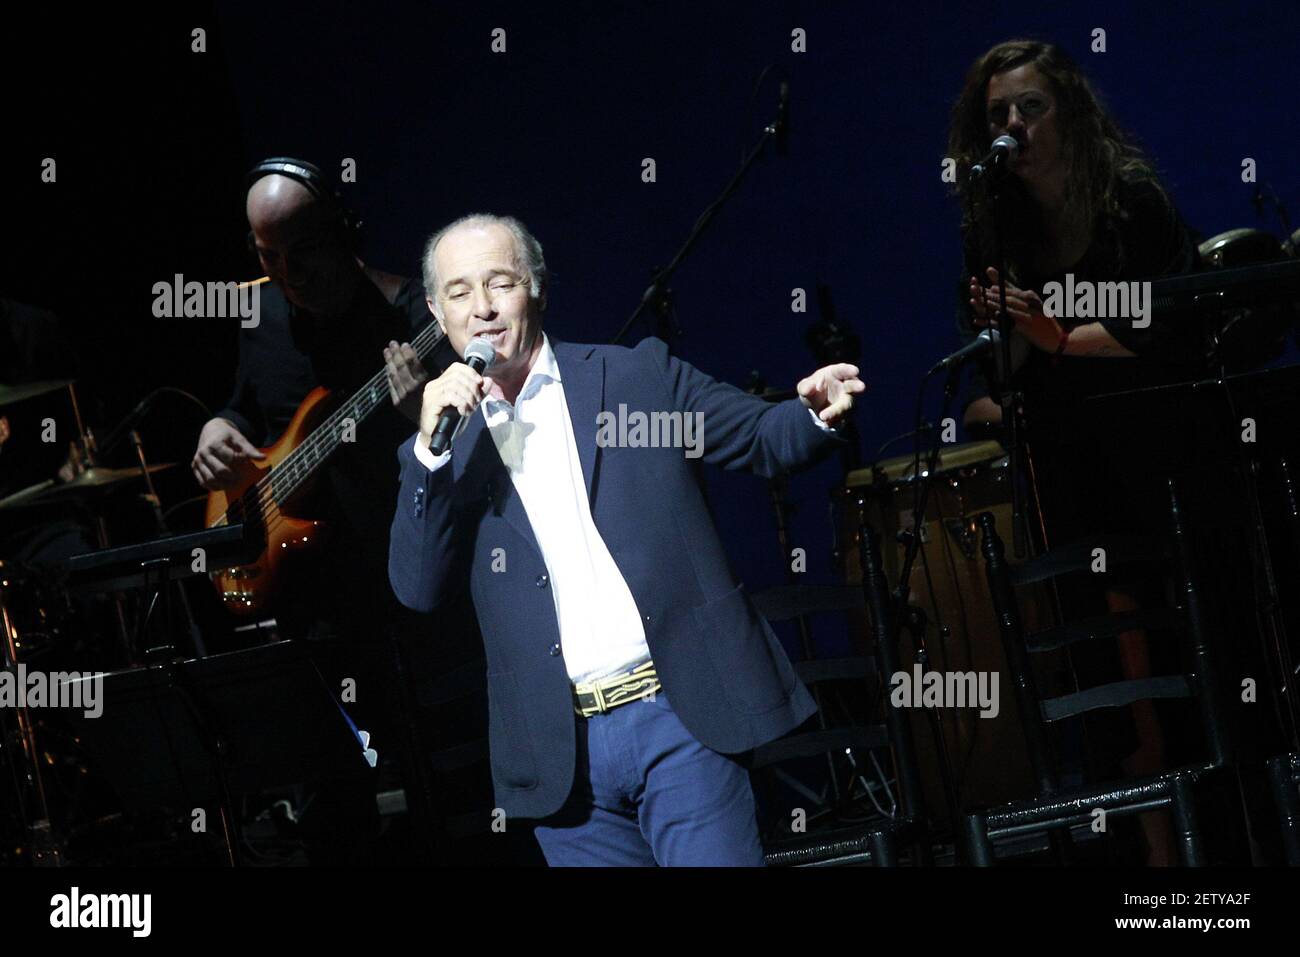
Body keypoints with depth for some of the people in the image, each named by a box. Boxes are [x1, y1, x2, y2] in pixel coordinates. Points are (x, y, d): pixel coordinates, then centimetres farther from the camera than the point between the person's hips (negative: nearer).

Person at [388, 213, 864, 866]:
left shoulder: (640, 377, 8)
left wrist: (817, 414, -11)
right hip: (564, 756, 2)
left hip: (679, 715, -2)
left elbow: (760, 439, 12)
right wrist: (432, 446, -9)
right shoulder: (440, 453, 11)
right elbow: (419, 589, 2)